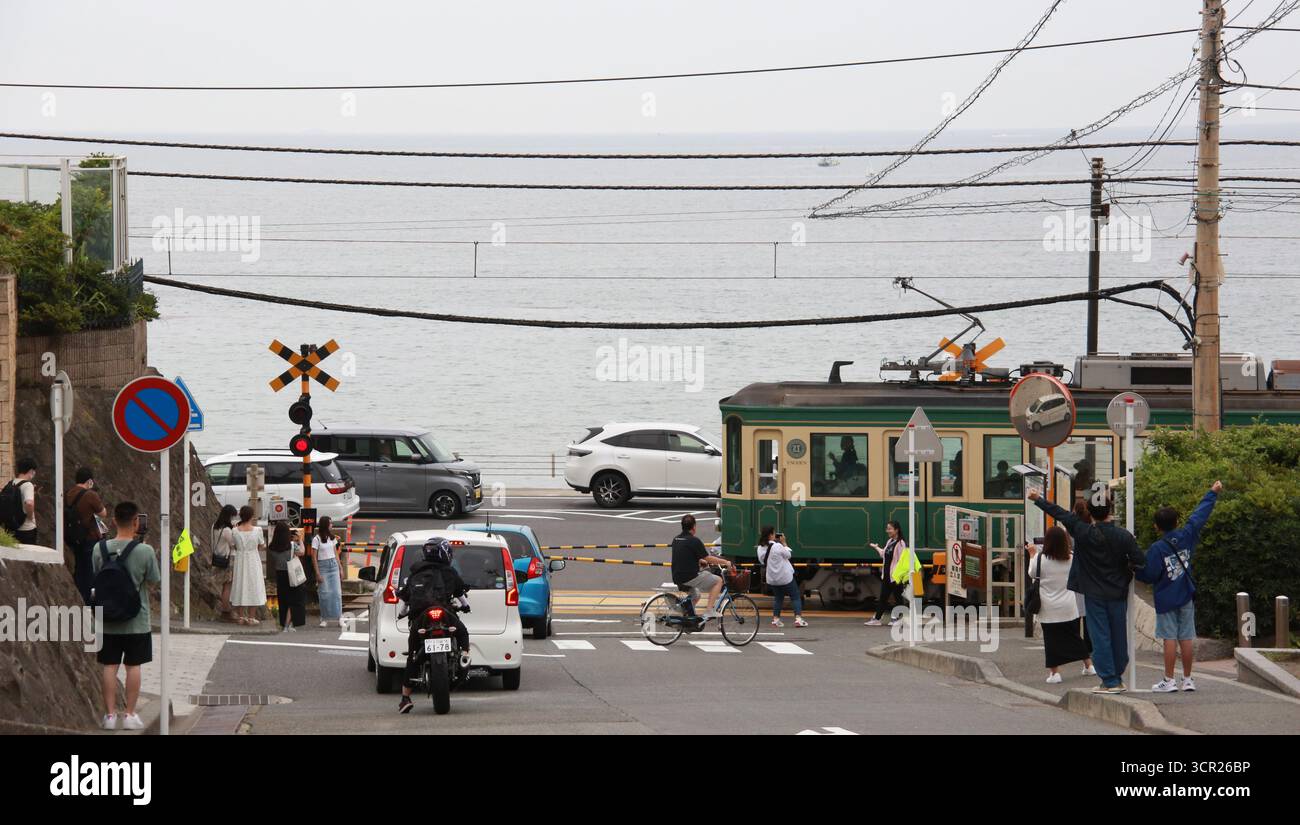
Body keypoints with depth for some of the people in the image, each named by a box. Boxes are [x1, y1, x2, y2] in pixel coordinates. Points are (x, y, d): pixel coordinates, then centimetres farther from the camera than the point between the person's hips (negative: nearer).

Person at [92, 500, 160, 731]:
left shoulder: (100, 549, -6)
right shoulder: (145, 551, -14)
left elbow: (96, 579, 6)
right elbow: (153, 580, -3)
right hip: (136, 621, -2)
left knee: (109, 666, 7)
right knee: (133, 666, 7)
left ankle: (110, 714, 7)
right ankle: (130, 715, 9)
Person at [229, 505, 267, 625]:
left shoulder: (235, 530, -8)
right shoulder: (257, 530, -12)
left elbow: (234, 546, -1)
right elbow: (261, 546, 0)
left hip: (239, 560, 2)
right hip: (253, 560, -2)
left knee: (240, 587, 10)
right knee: (253, 587, 6)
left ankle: (240, 616, 14)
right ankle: (251, 617, 6)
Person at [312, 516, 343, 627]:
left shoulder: (332, 538, 10)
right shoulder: (317, 539, -6)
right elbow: (314, 557, -6)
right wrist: (317, 574, -10)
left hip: (333, 565, 4)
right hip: (323, 566, -4)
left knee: (336, 592, 0)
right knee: (325, 594, -4)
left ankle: (339, 617, 3)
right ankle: (325, 619, 3)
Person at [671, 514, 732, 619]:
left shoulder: (676, 539, 11)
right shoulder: (694, 541, -14)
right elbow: (708, 558, -10)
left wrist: (699, 561, 38)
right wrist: (725, 562, 1)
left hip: (677, 578, 8)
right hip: (690, 577, -8)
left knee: (695, 596, 31)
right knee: (718, 580, 5)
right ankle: (710, 611, -2)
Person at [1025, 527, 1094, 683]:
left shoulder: (1040, 559, -14)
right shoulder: (1071, 559, -5)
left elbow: (1032, 573, 4)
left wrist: (1032, 554, 18)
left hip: (1048, 608, -3)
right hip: (1069, 607, 3)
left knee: (1051, 640, 3)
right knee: (1074, 637, 17)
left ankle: (1054, 672, 0)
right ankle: (1089, 666, 26)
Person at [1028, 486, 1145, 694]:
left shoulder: (1083, 532, -12)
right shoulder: (1123, 536, -10)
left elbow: (1059, 513, -2)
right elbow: (1140, 561, -10)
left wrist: (1038, 499, 11)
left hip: (1094, 593, -2)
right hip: (1118, 593, 2)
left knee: (1100, 636, 1)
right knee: (1119, 635, 11)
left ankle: (1109, 681, -2)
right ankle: (1118, 678, 19)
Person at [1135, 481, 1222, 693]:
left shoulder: (1156, 548, -13)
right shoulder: (1186, 537, -1)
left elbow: (1149, 576, -16)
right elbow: (1199, 516, 11)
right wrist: (1213, 493, 22)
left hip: (1166, 600, -4)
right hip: (1186, 596, 4)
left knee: (1170, 638, -4)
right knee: (1186, 638, 6)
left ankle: (1169, 680, -4)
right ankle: (1187, 680, 10)